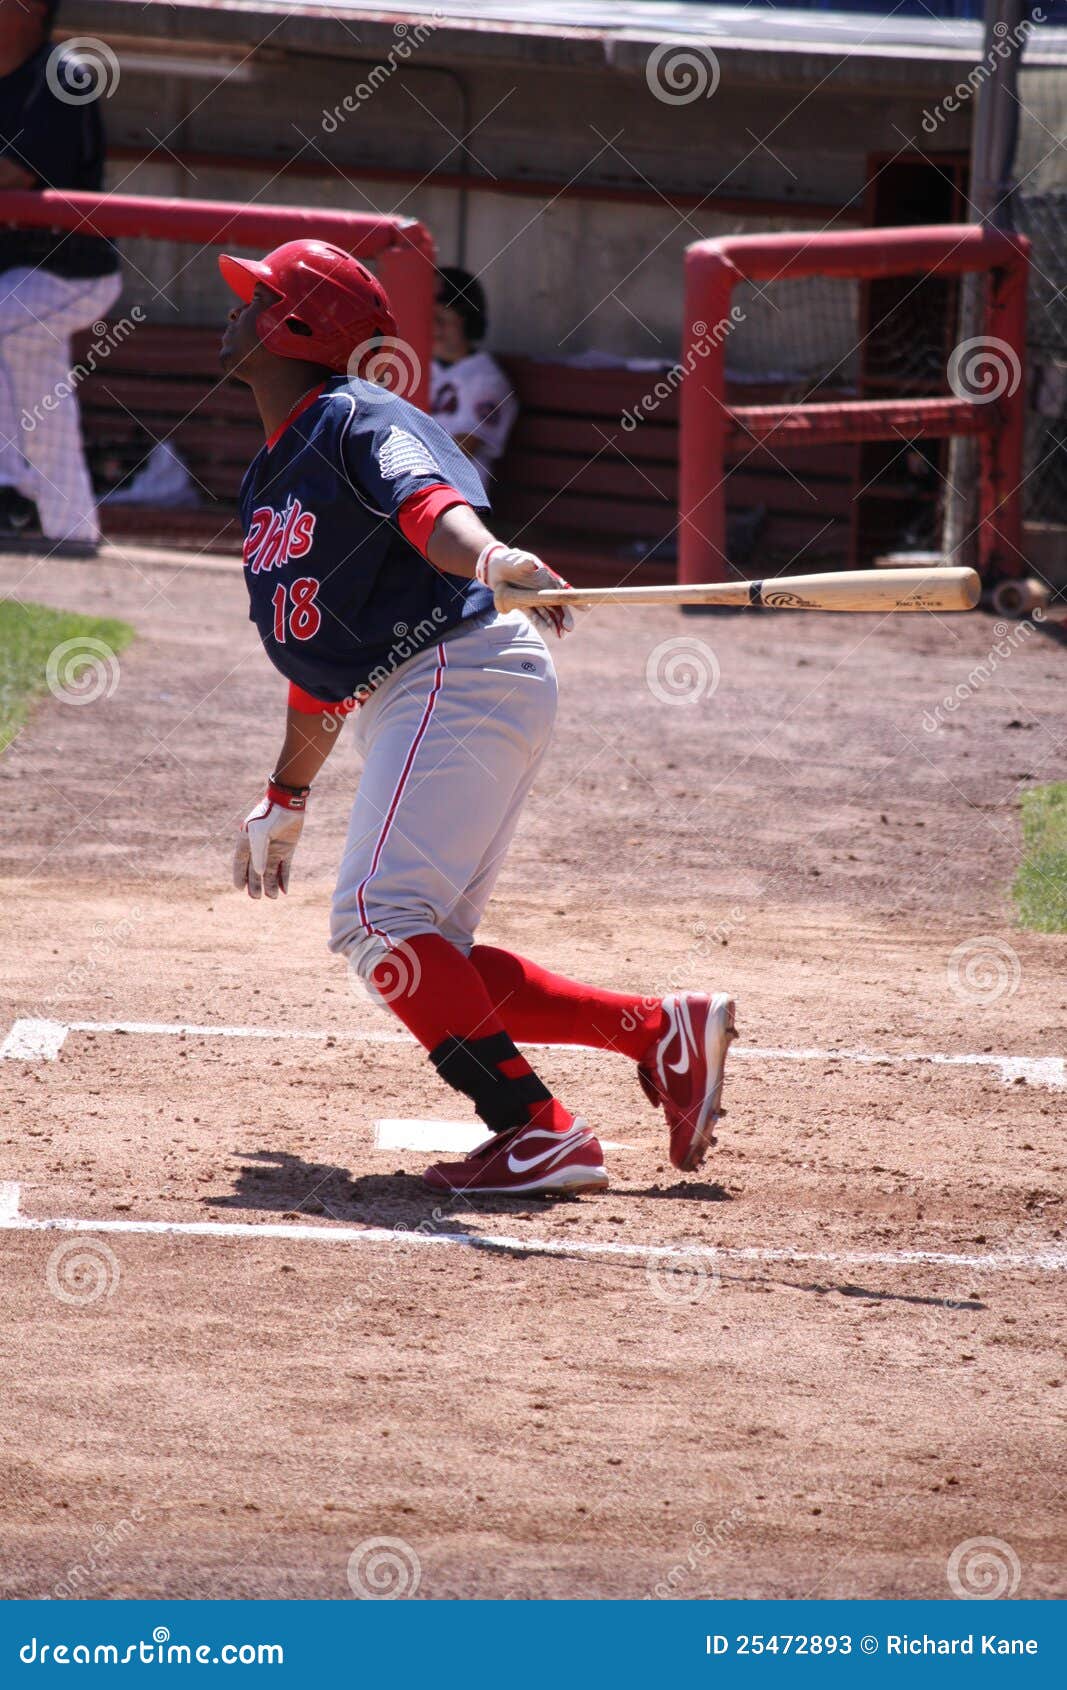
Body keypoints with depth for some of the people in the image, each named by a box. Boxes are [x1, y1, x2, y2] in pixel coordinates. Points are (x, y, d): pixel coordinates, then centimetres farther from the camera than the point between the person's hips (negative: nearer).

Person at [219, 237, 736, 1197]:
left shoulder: (358, 421, -5)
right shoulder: (272, 478, 23)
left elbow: (428, 503, -28)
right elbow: (324, 654, 31)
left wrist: (487, 555, -50)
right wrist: (286, 799, 36)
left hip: (464, 673, -10)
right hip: (405, 707, 10)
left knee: (379, 918, -22)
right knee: (425, 963, 4)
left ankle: (542, 1133, -25)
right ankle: (665, 1031, 7)